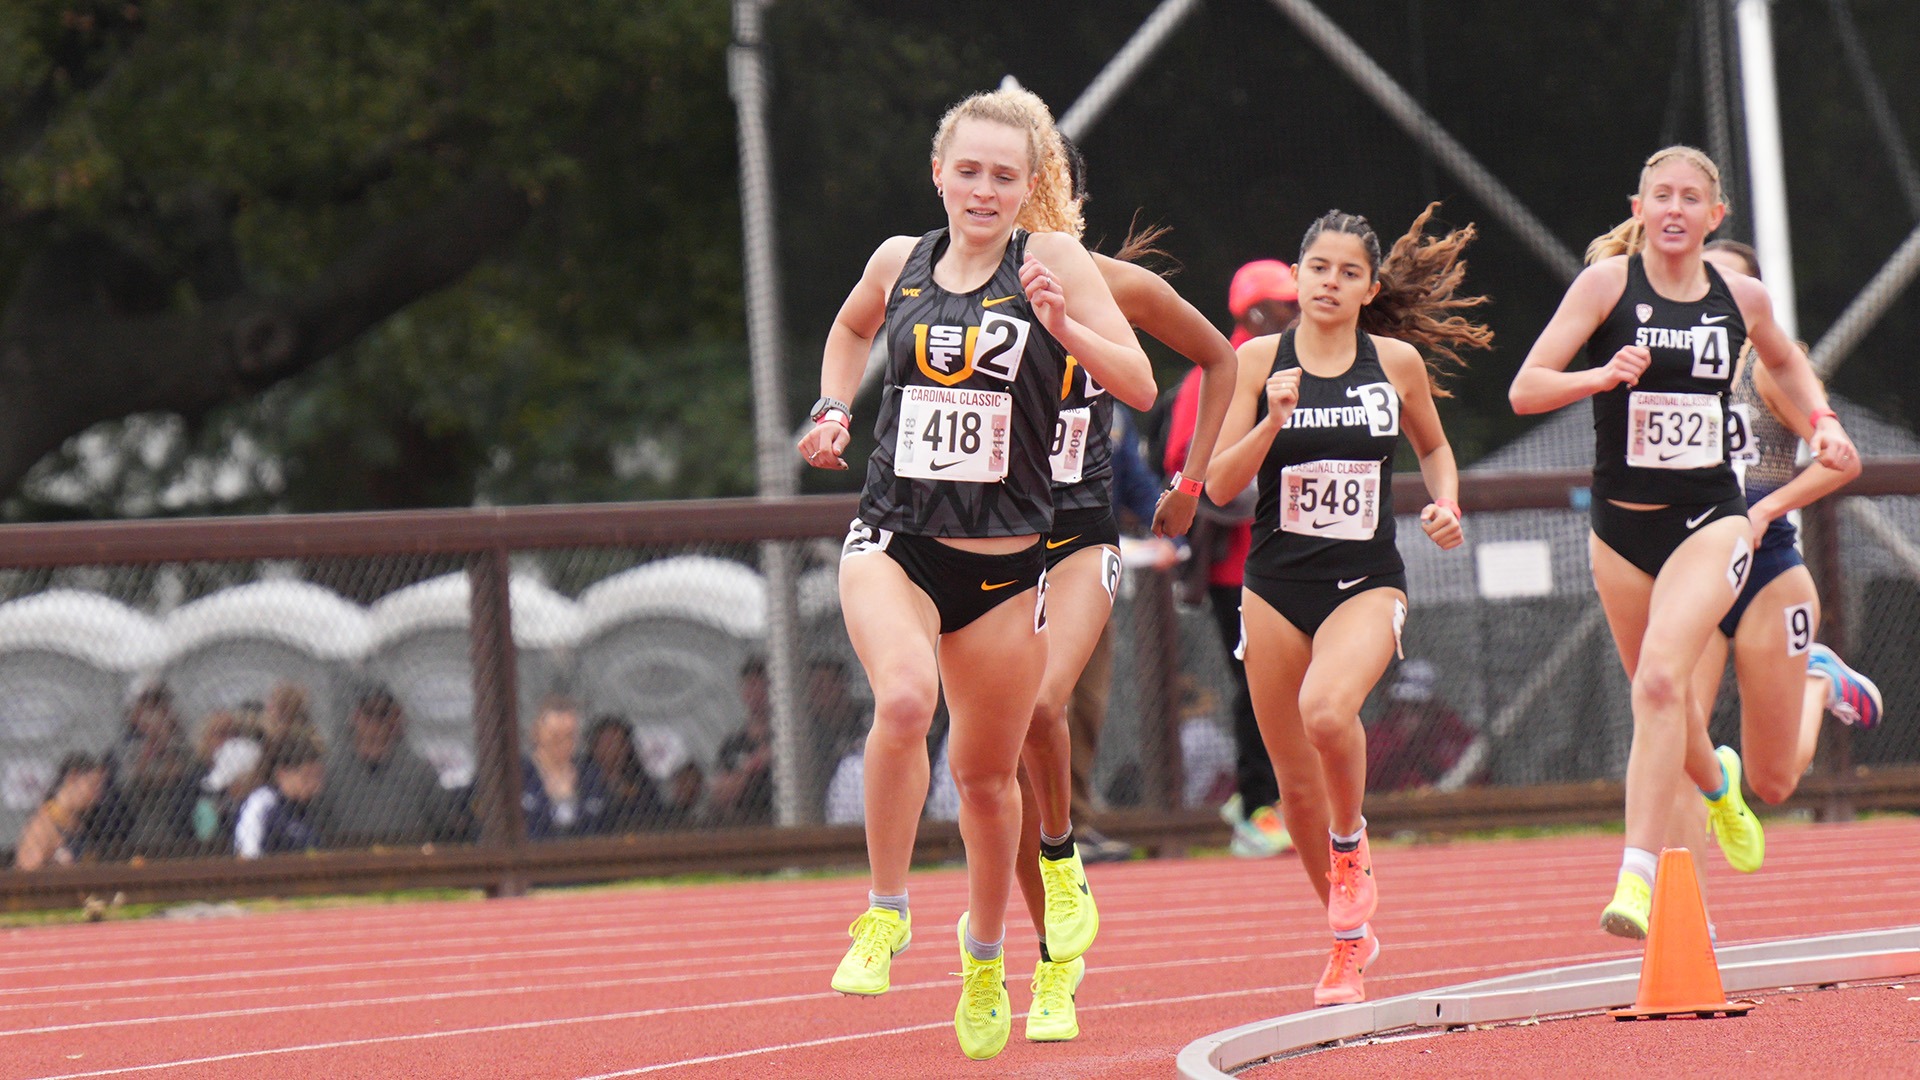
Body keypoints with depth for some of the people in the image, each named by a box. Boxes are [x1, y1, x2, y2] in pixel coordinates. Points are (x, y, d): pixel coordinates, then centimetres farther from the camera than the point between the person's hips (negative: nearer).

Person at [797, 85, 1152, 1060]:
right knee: (904, 696, -30)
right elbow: (851, 330, 28)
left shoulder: (1052, 260, -4)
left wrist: (1063, 325, -25)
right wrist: (833, 411, 12)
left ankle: (985, 957, 38)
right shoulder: (899, 262, 5)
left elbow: (1139, 386, -10)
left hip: (1005, 557, 0)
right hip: (894, 538, 0)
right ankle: (885, 912, -15)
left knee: (987, 775, 12)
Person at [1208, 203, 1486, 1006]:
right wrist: (1272, 421, -17)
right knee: (1297, 786, 6)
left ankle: (1352, 845, -3)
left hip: (1367, 584, -2)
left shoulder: (1398, 361, 2)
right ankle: (1349, 939, 28)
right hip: (1277, 586, 2)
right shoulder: (1260, 359, 1)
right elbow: (1220, 485, -2)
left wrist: (1447, 505, 1)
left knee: (1327, 709, -32)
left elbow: (1433, 445, 20)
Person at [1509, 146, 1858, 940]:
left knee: (1661, 676, -24)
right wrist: (1606, 376, -27)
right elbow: (1525, 391, -11)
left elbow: (1786, 363, 26)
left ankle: (1637, 875, -28)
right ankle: (1715, 780, 52)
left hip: (1711, 519, -1)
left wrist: (1821, 420, 8)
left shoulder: (1742, 298, 2)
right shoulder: (1608, 282, -5)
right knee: (1656, 697, 15)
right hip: (1622, 525, 1)